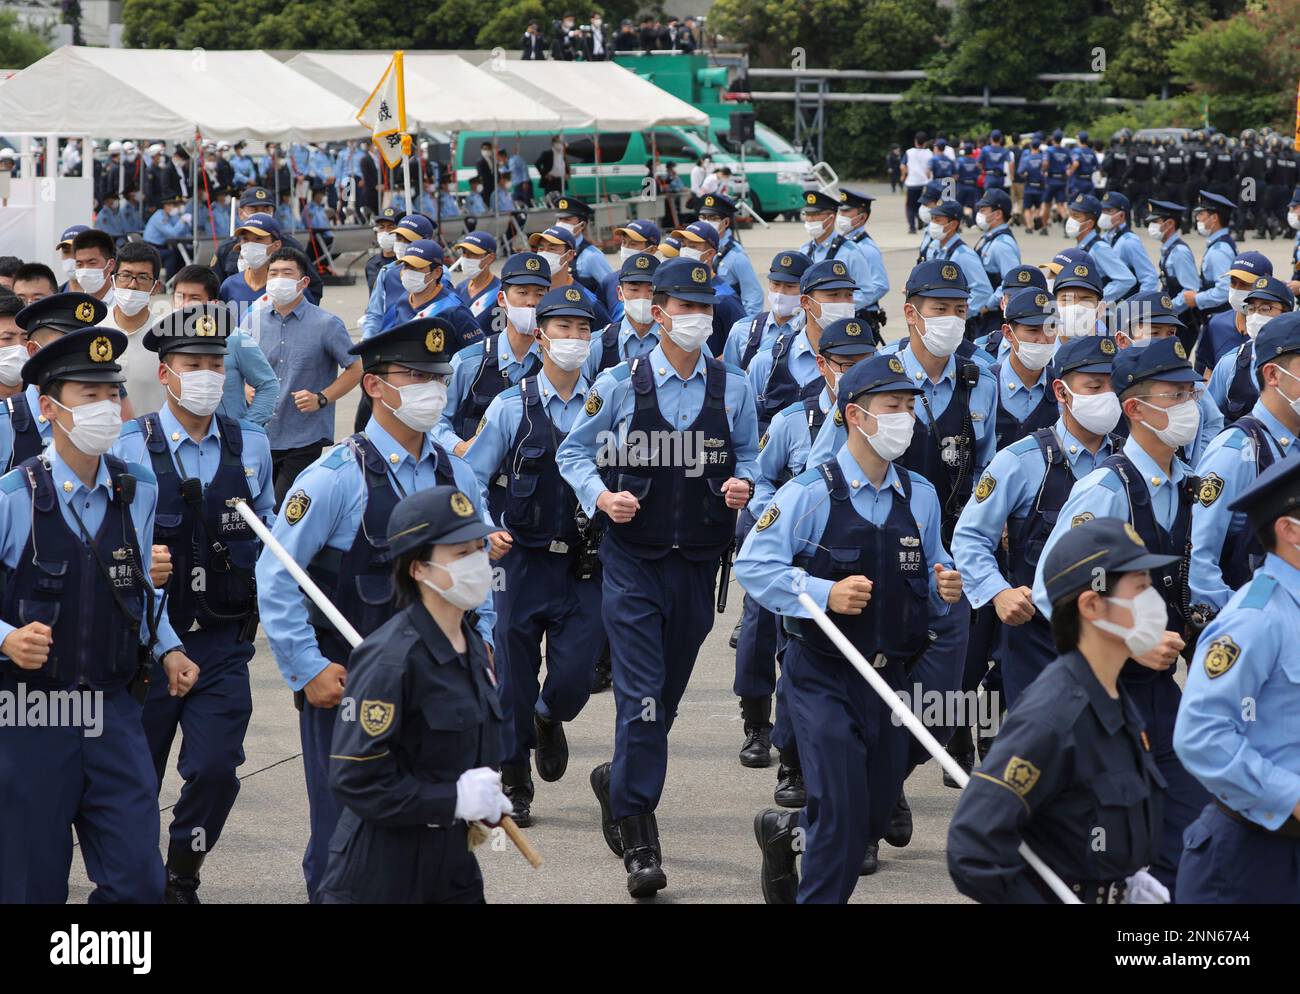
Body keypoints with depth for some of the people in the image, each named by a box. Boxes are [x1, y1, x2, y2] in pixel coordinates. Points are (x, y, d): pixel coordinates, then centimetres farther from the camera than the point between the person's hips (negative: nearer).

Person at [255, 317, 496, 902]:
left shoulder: (456, 478, 5)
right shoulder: (337, 477, -13)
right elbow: (275, 579, -13)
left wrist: (481, 640, 7)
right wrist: (307, 670, -14)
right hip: (347, 689, -5)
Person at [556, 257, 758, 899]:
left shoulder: (732, 388, 3)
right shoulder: (618, 386, -3)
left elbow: (748, 455, 13)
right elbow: (574, 452, 4)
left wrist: (744, 484, -10)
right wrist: (601, 496, -14)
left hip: (698, 563, 3)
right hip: (634, 562, -3)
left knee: (668, 694, 13)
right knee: (641, 696, -11)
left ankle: (618, 782, 41)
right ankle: (639, 840, -6)